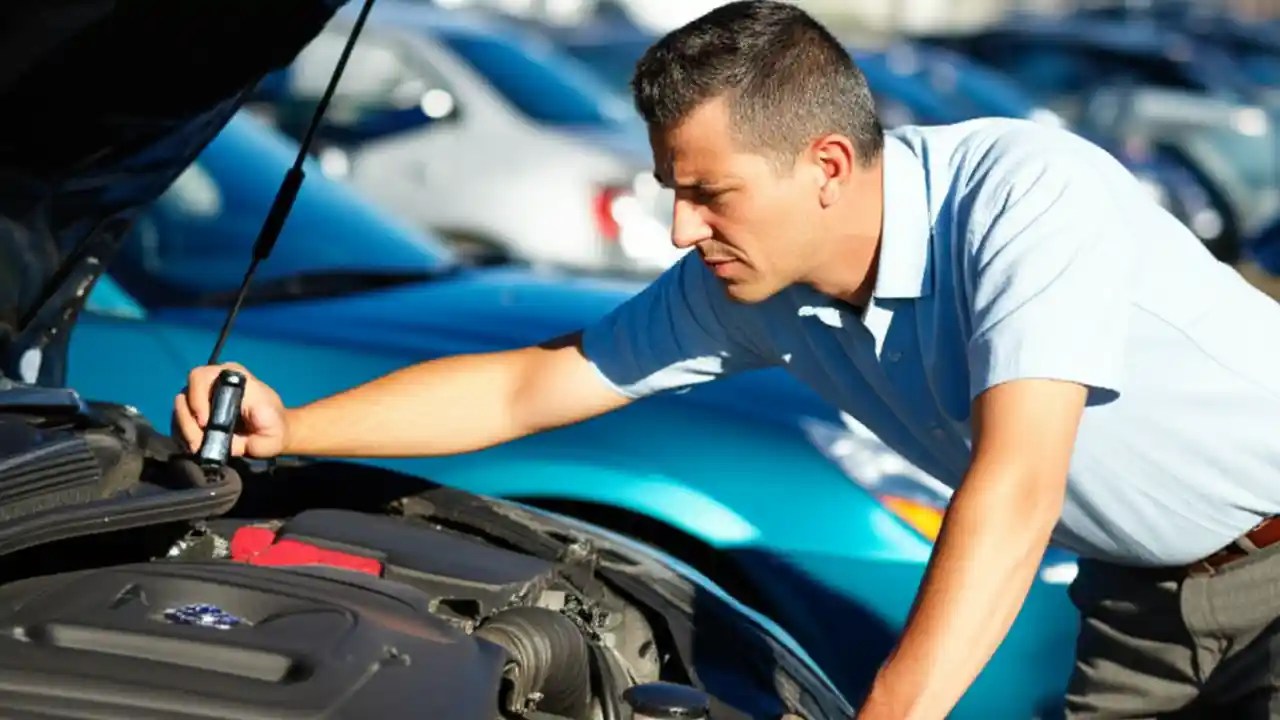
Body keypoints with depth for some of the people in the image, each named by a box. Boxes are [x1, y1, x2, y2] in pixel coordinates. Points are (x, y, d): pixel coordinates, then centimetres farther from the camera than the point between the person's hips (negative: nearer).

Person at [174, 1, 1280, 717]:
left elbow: (1014, 489, -40)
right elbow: (529, 385, 0)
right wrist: (292, 430, -6)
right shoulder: (745, 290, -8)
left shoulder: (1022, 191, -31)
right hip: (1141, 594, 6)